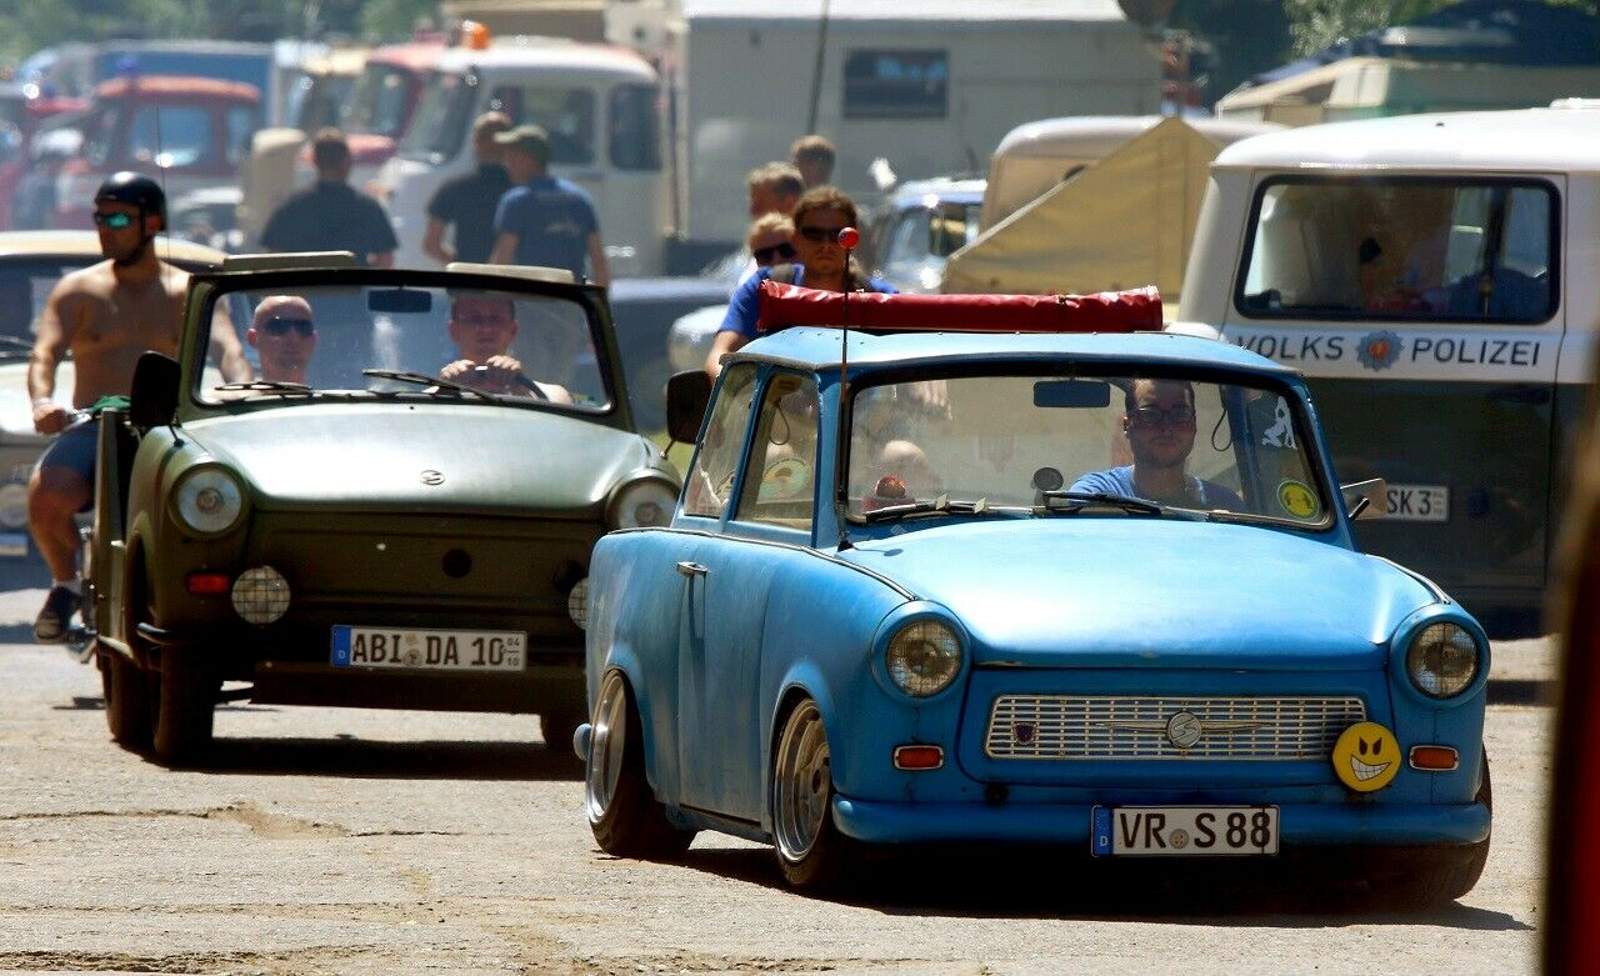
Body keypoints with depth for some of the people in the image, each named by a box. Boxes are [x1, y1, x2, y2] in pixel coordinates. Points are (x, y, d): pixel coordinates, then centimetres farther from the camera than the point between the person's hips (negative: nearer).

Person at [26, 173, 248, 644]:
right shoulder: (77, 291, 12)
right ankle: (66, 583, -1)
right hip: (91, 429, 1)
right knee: (46, 495, -33)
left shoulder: (189, 294, 11)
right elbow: (45, 353, -2)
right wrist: (43, 401, -26)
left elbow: (226, 349, -4)